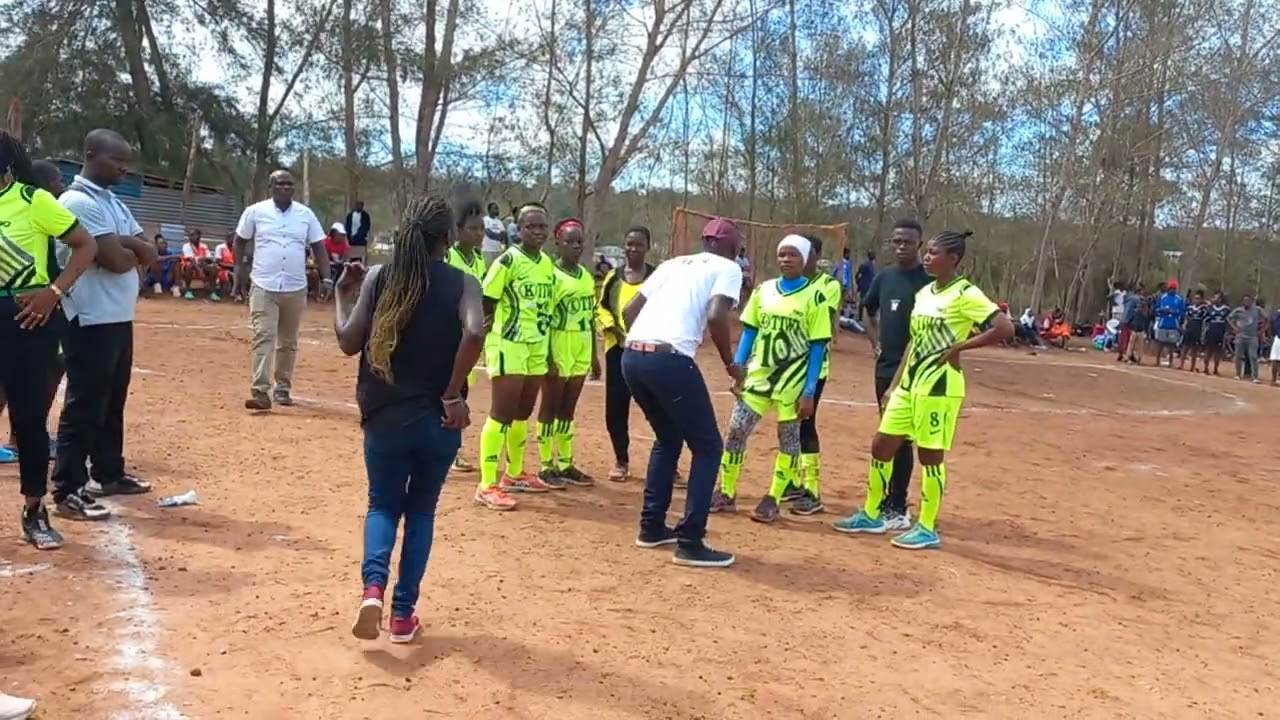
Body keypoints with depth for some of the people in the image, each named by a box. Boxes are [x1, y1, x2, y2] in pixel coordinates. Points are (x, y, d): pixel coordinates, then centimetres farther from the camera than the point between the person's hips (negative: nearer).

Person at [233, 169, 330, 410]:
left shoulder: (306, 214, 4)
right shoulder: (255, 211, 0)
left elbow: (318, 247, 5)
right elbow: (240, 240, 11)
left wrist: (326, 278, -3)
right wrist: (239, 268, 4)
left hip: (295, 288, 2)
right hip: (263, 286, -2)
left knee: (288, 342, 12)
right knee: (263, 337, -10)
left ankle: (283, 388, 23)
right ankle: (261, 391, -14)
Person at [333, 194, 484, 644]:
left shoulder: (378, 278, 0)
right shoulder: (462, 283, -4)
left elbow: (349, 342, -3)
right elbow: (474, 333, -23)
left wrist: (343, 296, 13)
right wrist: (453, 395, -15)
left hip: (385, 418, 1)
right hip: (439, 420, 0)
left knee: (383, 506, 19)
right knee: (421, 511, 18)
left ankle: (373, 586, -7)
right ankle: (403, 614, 18)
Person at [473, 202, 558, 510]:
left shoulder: (547, 263, 10)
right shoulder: (508, 261, -12)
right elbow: (485, 305, -11)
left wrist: (548, 349, 18)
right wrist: (479, 341, -12)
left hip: (537, 348, 8)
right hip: (509, 346, -8)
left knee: (522, 414, 17)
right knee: (502, 414, -8)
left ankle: (514, 474, 31)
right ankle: (487, 486, -4)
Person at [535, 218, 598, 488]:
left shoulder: (588, 277, 11)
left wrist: (594, 355, 15)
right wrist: (548, 358, -17)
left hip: (580, 355, 7)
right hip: (557, 354, -7)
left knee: (568, 410, 13)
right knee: (549, 409, 2)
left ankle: (565, 464, 21)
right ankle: (546, 466, 10)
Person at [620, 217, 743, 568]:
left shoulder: (673, 263, 27)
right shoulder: (728, 268, 9)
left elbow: (629, 311, 23)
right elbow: (716, 317, -9)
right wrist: (730, 364, 4)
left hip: (632, 356, 7)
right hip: (669, 359, -7)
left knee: (668, 439, 26)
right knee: (707, 446, 6)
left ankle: (652, 526, 28)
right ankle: (690, 542, 3)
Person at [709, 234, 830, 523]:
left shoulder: (815, 297, -7)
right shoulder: (763, 290, 5)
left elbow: (817, 347, -7)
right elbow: (749, 332, 10)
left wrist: (809, 392, -11)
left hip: (793, 377, -4)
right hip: (759, 373, 4)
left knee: (788, 436, 6)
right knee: (736, 430, 0)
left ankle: (773, 499, 17)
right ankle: (726, 494, 14)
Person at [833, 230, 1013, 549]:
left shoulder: (966, 293, -12)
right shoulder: (924, 293, 12)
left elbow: (1005, 329, -19)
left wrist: (959, 347, -16)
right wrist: (895, 384, 16)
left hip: (939, 384, -8)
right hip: (909, 382, 8)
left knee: (931, 455, 0)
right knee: (882, 445, 10)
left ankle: (927, 528, 13)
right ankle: (870, 515, 24)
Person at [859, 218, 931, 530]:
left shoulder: (928, 281, -9)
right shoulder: (884, 277, 10)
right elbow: (870, 310, 27)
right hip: (885, 368, 7)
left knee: (901, 439, -6)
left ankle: (897, 508, 1)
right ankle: (888, 501, 25)